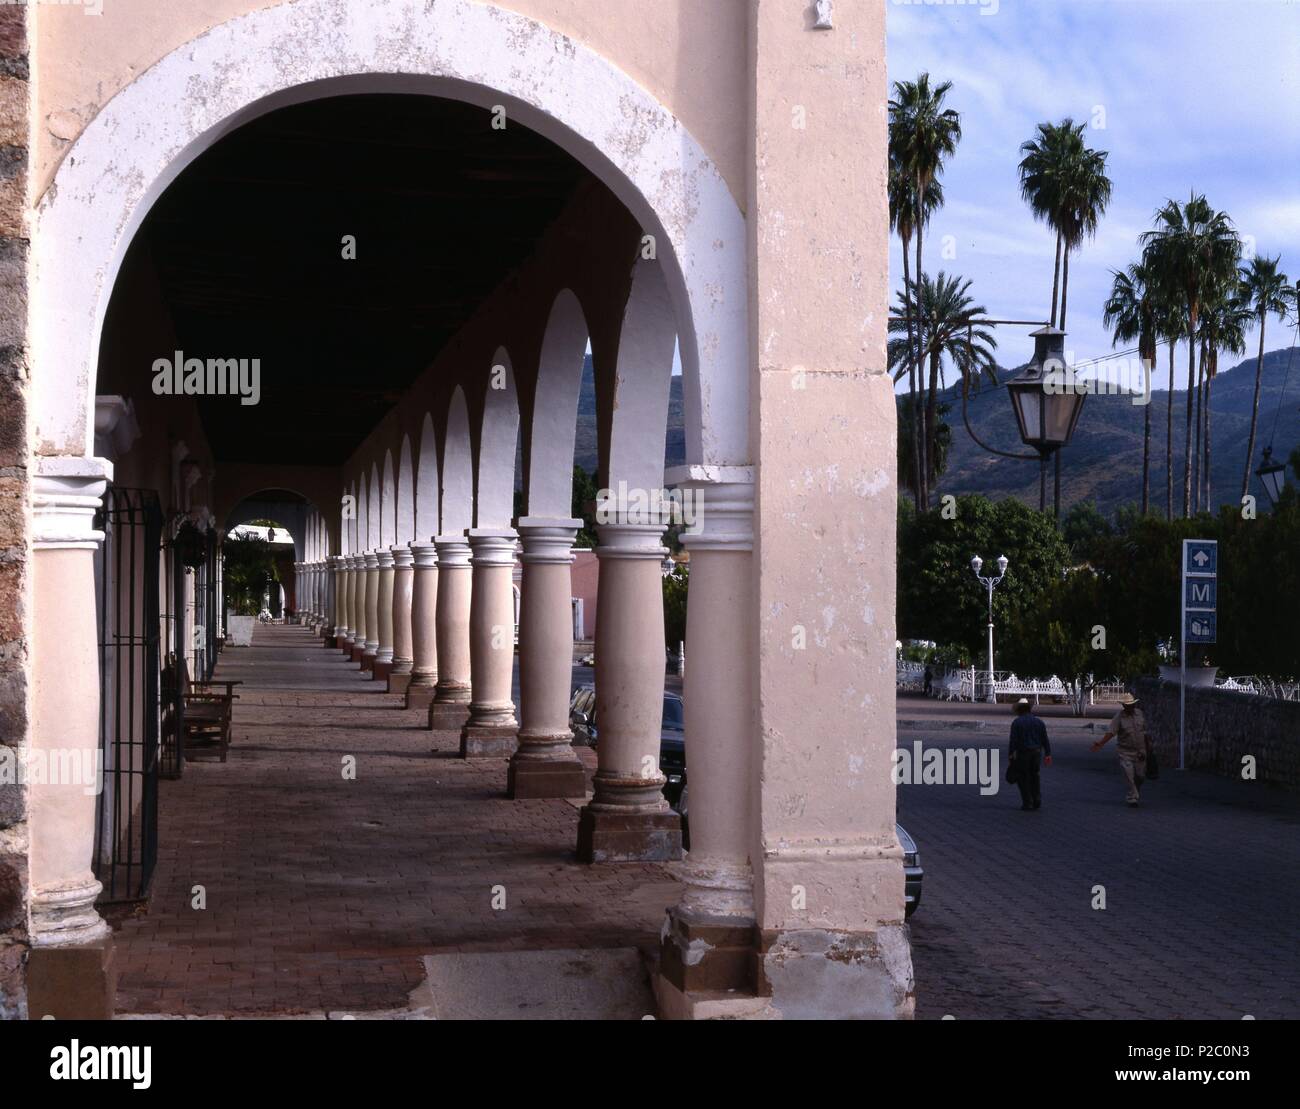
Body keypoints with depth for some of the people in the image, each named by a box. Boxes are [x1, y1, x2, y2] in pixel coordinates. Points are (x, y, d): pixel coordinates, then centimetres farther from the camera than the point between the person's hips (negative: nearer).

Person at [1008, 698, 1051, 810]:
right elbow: (1045, 739, 7)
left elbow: (1013, 740, -11)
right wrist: (1048, 754, 10)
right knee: (1034, 776, 19)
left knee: (1023, 778, 4)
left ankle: (1027, 804, 2)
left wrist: (1011, 754, -6)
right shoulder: (1038, 722, 7)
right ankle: (1037, 801, 12)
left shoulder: (1016, 722, -7)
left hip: (1023, 753, -5)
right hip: (1037, 752, 5)